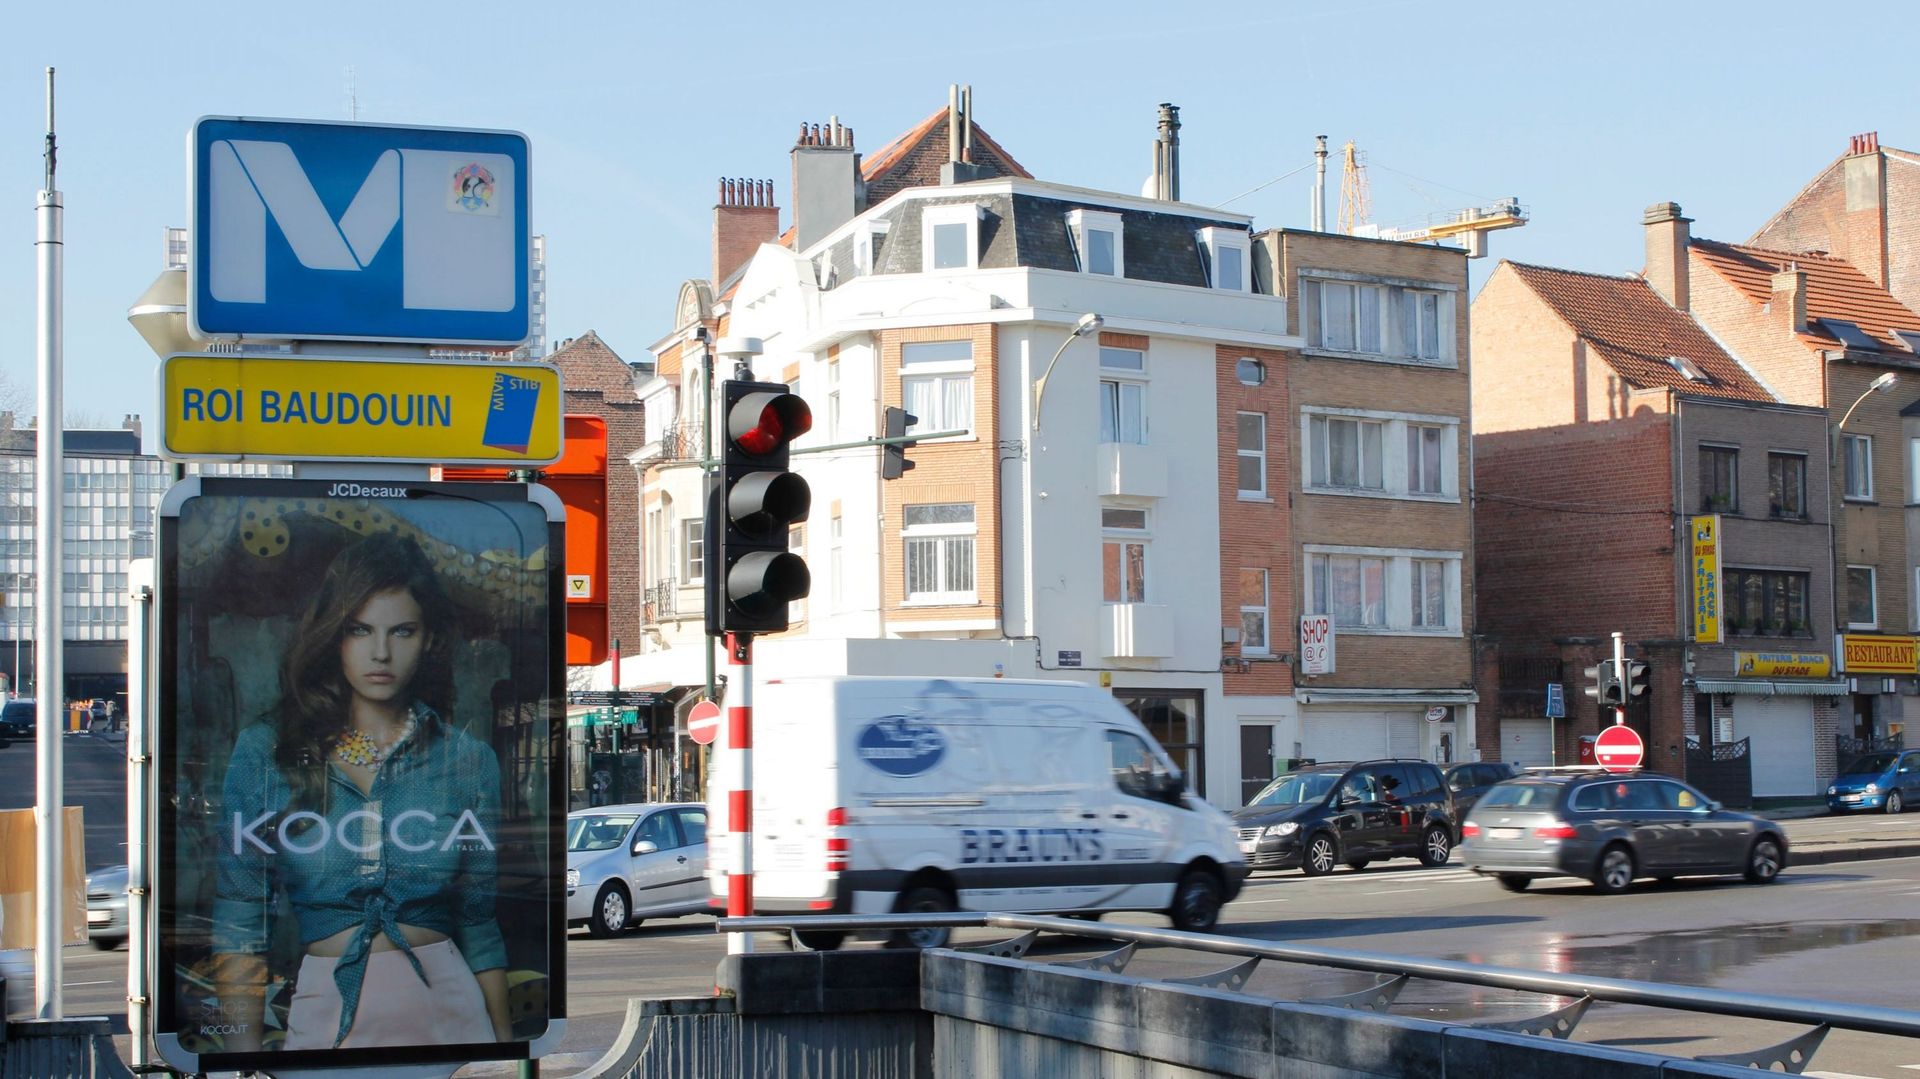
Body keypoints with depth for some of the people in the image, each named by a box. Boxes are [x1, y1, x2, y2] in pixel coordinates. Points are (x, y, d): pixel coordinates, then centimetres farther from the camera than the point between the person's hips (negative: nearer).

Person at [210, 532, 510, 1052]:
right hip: (324, 1011, -1)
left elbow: (478, 922, 6)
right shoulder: (265, 752, -2)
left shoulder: (467, 759, 2)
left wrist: (504, 1045, 4)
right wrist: (245, 1048, -10)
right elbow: (238, 927, -2)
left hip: (446, 1006, 1)